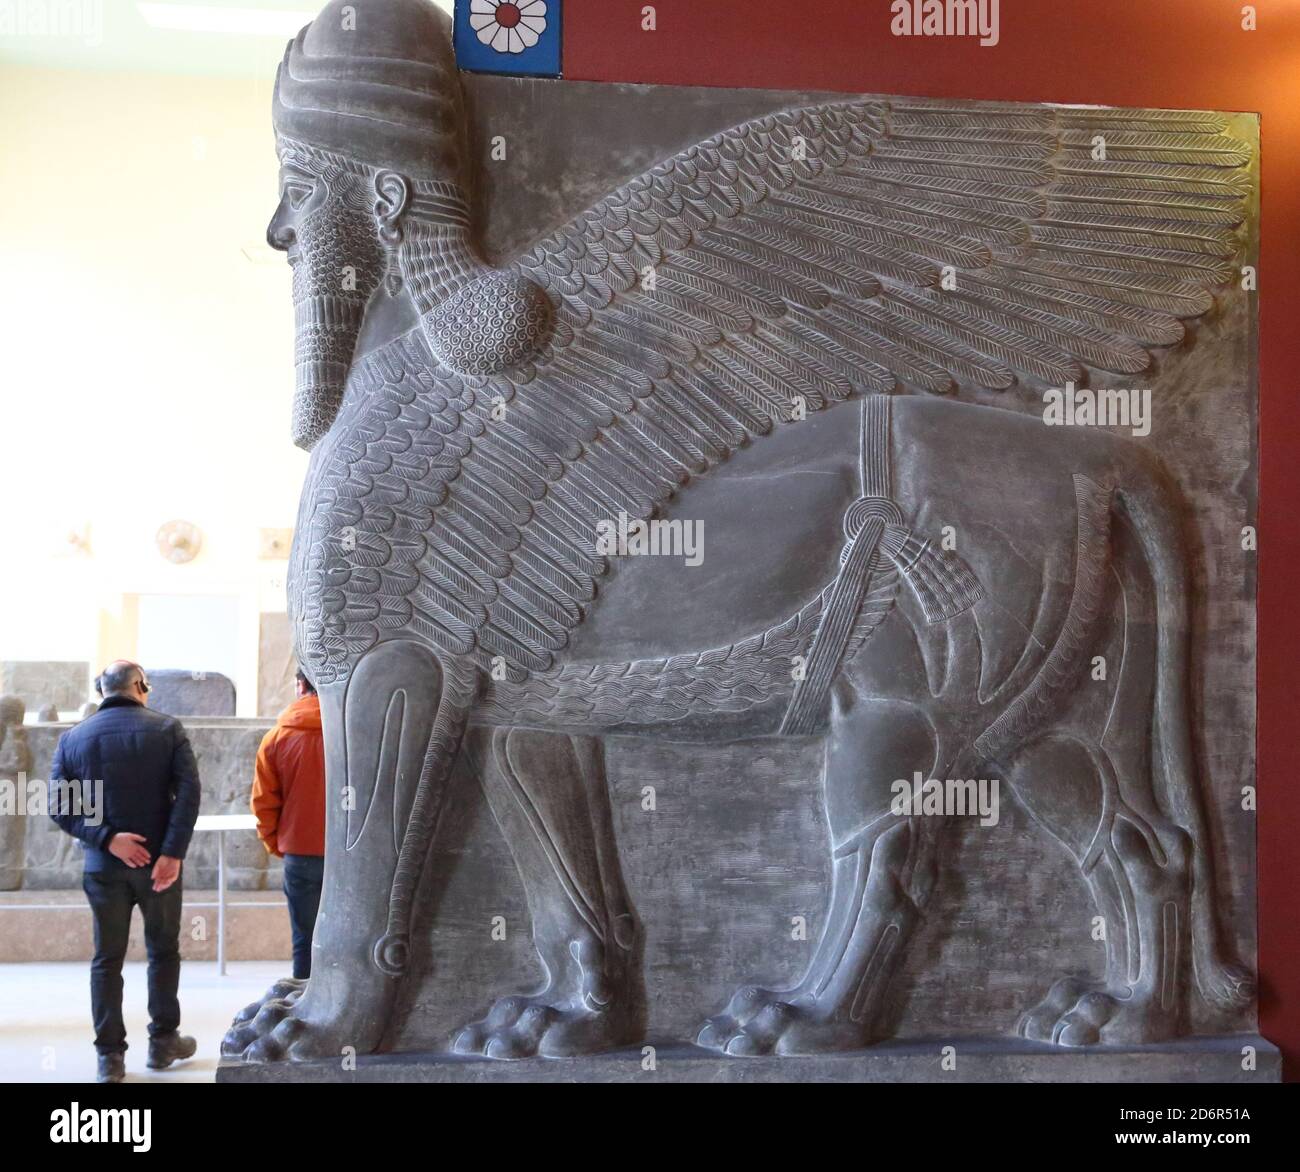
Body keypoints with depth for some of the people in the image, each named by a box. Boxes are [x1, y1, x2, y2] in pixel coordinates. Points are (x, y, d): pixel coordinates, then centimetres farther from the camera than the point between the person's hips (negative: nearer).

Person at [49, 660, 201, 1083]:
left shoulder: (73, 738, 3)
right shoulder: (167, 728, -3)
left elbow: (58, 806, -5)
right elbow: (188, 792, -14)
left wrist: (107, 839, -11)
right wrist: (172, 852, -17)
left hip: (103, 866, 1)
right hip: (159, 861, -1)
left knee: (107, 959, 9)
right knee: (163, 951, 14)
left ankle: (110, 1055, 10)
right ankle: (163, 1041, 21)